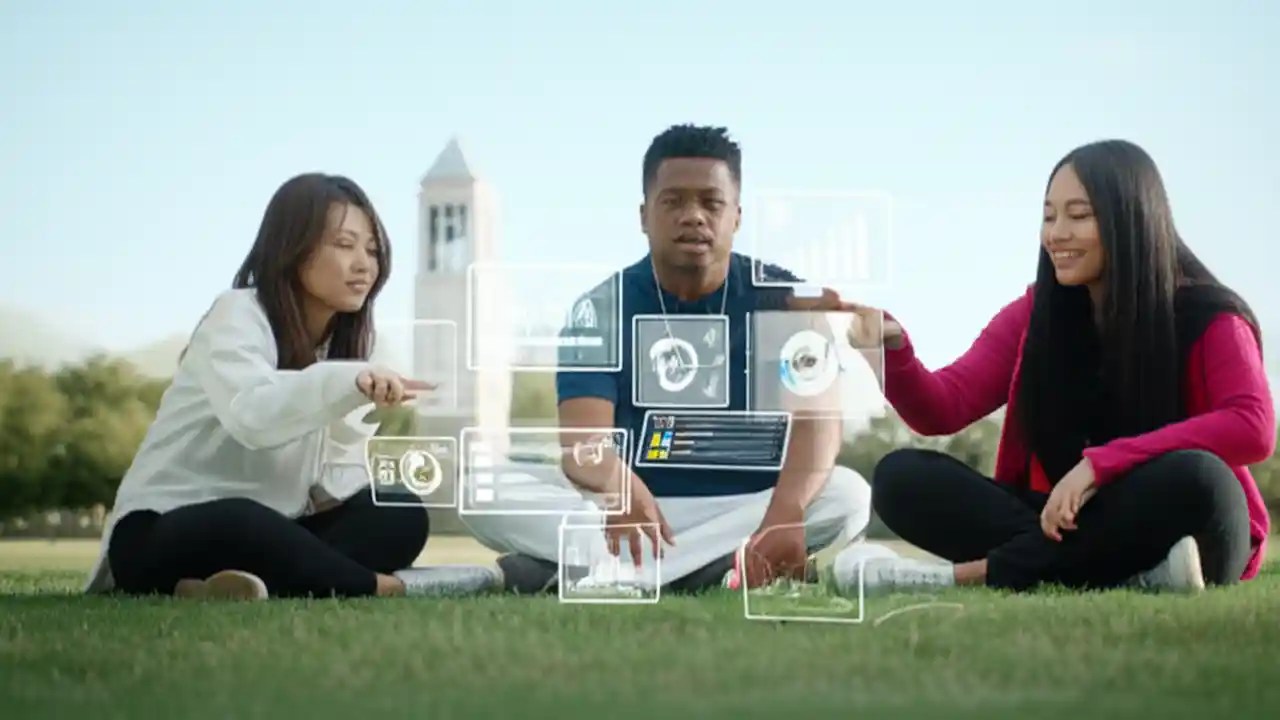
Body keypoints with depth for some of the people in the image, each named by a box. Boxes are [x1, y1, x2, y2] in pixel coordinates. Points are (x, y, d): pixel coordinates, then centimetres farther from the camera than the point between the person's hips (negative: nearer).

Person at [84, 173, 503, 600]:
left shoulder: (345, 343, 10)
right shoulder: (237, 314, -12)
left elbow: (336, 480, 1)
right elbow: (251, 414, -37)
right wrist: (348, 382, -51)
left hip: (260, 532, 7)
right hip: (163, 537, -7)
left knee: (400, 518, -17)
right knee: (239, 524, -41)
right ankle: (388, 588, -27)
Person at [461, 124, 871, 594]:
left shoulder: (779, 298, -3)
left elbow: (817, 414, -19)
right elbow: (581, 440, -18)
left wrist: (786, 512, -41)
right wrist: (620, 488, -45)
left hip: (745, 511, 1)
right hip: (632, 508, 0)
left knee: (848, 493, -30)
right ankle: (715, 575, -36)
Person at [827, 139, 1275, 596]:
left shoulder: (1206, 318, -7)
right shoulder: (1033, 315, 5)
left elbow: (1253, 428, -23)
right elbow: (941, 411, -4)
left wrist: (1101, 462, -29)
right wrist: (895, 350, -26)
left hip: (1186, 538, -4)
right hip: (1067, 525, 4)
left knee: (1192, 478, -38)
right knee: (901, 476, -15)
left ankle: (972, 574, -29)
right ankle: (1133, 577, -30)